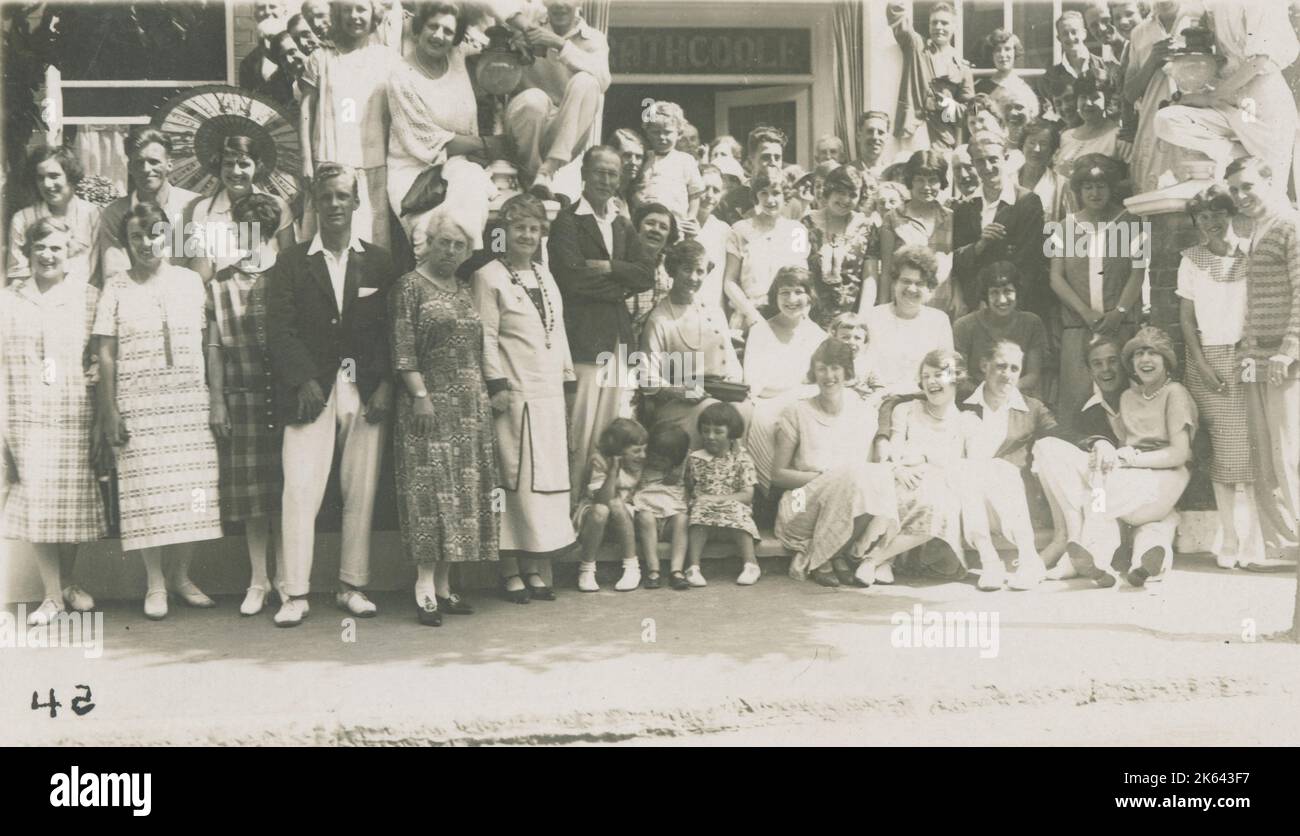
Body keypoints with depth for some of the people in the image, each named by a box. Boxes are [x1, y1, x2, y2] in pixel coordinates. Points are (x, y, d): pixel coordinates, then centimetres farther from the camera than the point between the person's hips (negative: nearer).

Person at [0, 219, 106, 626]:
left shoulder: (89, 298, 5)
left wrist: (103, 420, -6)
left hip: (75, 419, -1)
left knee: (72, 506, 5)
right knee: (34, 506, 0)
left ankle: (67, 583, 25)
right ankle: (52, 595, 11)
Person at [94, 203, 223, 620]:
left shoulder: (191, 281, 8)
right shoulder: (116, 287, 4)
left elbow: (207, 343, 10)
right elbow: (105, 354, 2)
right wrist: (109, 411, -4)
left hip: (191, 402, 2)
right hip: (138, 405, -2)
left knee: (192, 489, 0)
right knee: (147, 490, -2)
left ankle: (182, 576, 14)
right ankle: (155, 582, 9)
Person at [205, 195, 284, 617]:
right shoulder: (219, 284, 7)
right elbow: (215, 348, 9)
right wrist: (216, 401, 5)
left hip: (287, 397, -1)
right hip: (242, 400, 2)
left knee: (289, 489, 1)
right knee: (251, 493, 6)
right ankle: (258, 581, 16)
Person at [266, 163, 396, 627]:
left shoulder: (380, 262, 11)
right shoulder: (291, 263, 7)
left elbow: (391, 331, 7)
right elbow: (280, 329, 0)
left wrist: (385, 386, -5)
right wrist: (304, 382, -12)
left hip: (367, 393, 2)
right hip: (311, 392, -1)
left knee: (361, 494, 4)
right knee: (300, 491, -8)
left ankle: (352, 586, 14)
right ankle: (294, 593, -3)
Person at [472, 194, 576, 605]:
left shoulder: (545, 275, 18)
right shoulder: (490, 276, -3)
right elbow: (486, 336, -8)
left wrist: (568, 383, 15)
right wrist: (497, 385, -15)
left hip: (549, 394, 7)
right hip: (515, 394, -7)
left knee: (546, 477, 6)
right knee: (514, 479, -5)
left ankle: (536, 569, 13)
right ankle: (511, 572, 1)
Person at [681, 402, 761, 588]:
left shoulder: (741, 459, 2)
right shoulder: (695, 459, 9)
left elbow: (747, 495, -6)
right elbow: (688, 489, 14)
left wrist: (717, 499, -16)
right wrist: (696, 500, -9)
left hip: (733, 506, -1)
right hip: (704, 508, 1)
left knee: (737, 511, -35)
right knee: (700, 511, -33)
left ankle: (751, 565, -33)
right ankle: (693, 567, -40)